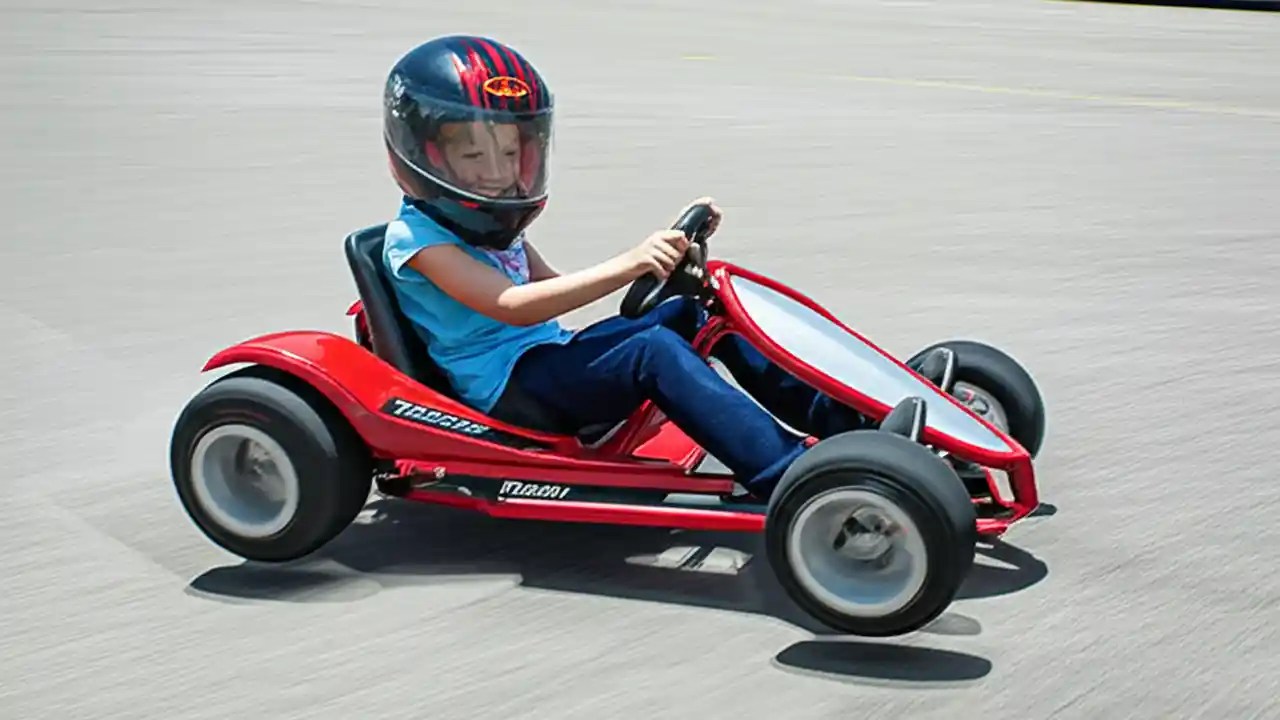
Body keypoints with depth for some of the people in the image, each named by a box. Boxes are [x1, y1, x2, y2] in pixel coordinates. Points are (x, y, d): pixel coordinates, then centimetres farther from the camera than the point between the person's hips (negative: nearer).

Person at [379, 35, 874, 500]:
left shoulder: (492, 225, 17)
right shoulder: (415, 236, -11)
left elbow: (558, 288, 18)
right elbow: (513, 306, -24)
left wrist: (665, 248, 7)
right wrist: (627, 265, -34)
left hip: (552, 357, 9)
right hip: (508, 385, -9)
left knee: (695, 311, -2)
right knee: (654, 350, -30)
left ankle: (833, 417, -3)